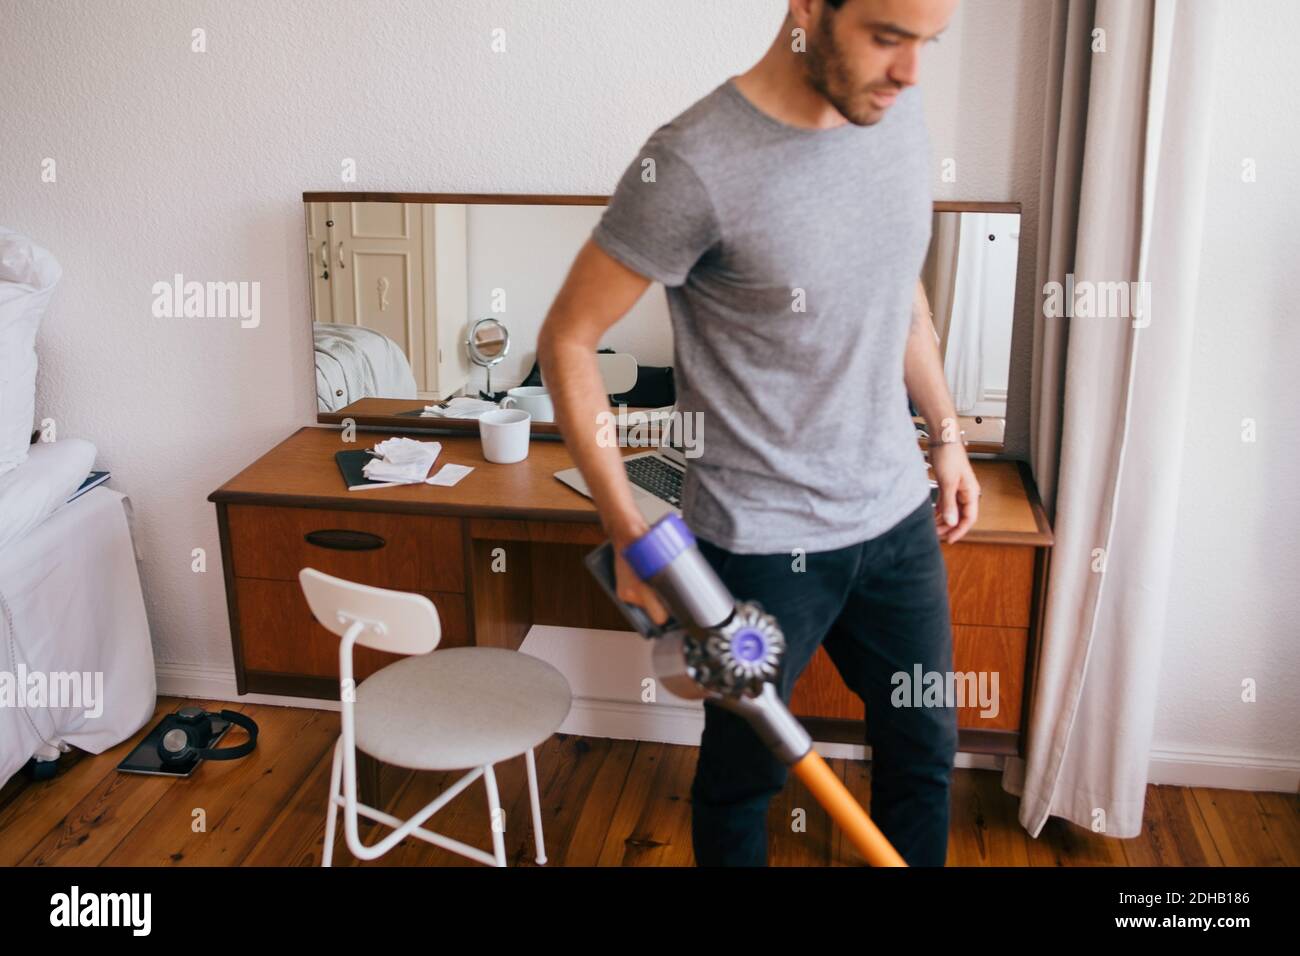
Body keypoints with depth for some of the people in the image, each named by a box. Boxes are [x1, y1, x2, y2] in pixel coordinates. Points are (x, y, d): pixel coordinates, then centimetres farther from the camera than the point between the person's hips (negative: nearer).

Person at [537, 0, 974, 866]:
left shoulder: (900, 114, -1)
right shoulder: (696, 163, -22)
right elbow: (567, 341, -14)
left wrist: (947, 435, 18)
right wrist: (631, 534, -15)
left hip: (897, 513, 6)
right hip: (766, 541, -6)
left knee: (924, 749, 19)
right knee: (744, 771, 14)